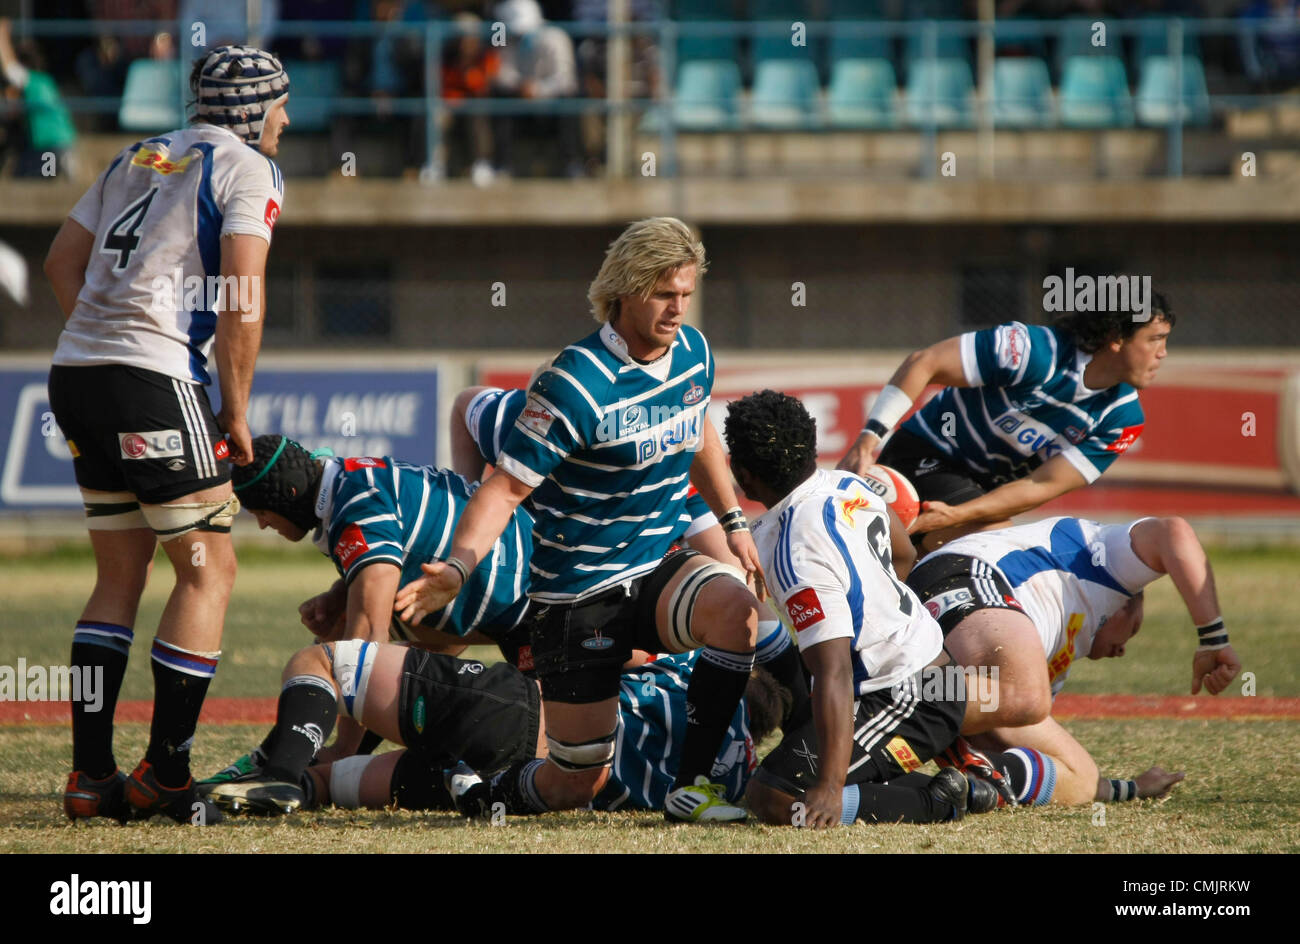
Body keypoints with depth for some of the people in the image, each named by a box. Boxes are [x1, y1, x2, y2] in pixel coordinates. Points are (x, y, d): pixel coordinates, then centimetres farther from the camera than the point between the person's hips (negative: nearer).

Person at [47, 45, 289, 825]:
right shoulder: (248, 170, -1)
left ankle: (91, 775, 11)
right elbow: (243, 296, -10)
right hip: (155, 381, -8)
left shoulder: (142, 157, 21)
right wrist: (236, 412, -3)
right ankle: (165, 776, -4)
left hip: (75, 375, 8)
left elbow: (63, 260, 22)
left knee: (121, 575, 15)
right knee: (208, 568, 0)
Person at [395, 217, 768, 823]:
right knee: (577, 785, -3)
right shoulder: (578, 384, -21)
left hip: (655, 569, 6)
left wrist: (734, 523, 24)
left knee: (736, 609, -29)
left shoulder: (693, 351, 1)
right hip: (578, 596, -6)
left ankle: (692, 786, -17)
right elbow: (504, 488, -21)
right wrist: (457, 569, -35)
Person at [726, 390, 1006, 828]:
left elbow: (833, 673, -32)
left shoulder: (799, 556, -26)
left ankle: (935, 801, -11)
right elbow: (904, 553, 24)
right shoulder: (847, 487, 1)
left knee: (773, 799, -16)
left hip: (905, 701, -10)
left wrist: (830, 787, -36)